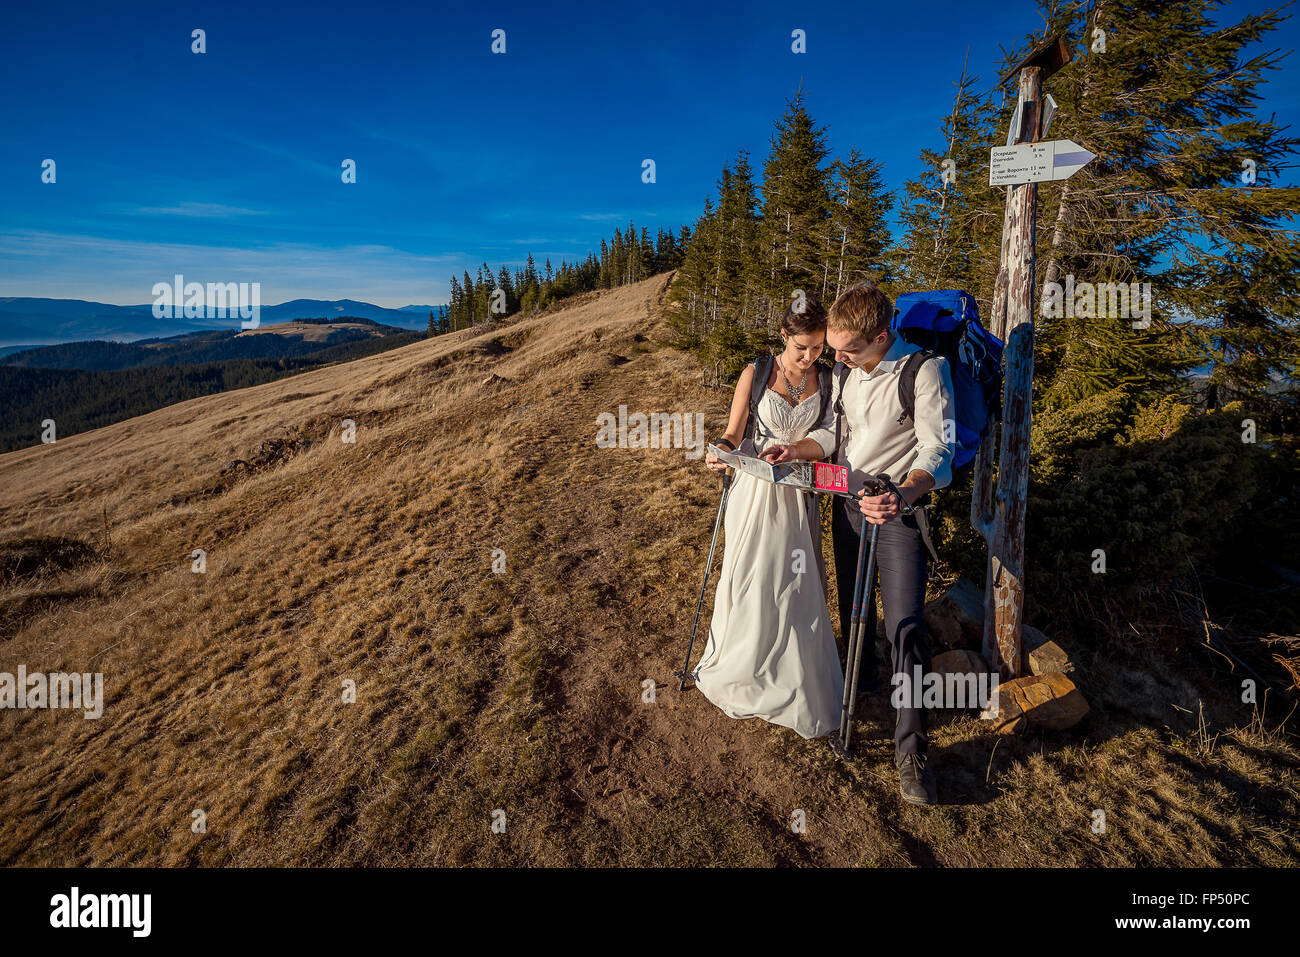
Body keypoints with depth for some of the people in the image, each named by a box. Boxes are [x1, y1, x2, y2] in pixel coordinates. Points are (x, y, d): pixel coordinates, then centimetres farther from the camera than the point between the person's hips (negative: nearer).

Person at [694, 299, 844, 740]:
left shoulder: (827, 379, 1)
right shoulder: (756, 374, -6)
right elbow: (732, 433, -3)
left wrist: (794, 449, -18)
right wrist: (720, 452, -24)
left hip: (797, 493, 2)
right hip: (754, 489, -2)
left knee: (797, 584, 6)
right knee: (747, 581, 4)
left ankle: (797, 681, 27)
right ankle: (739, 669, 28)